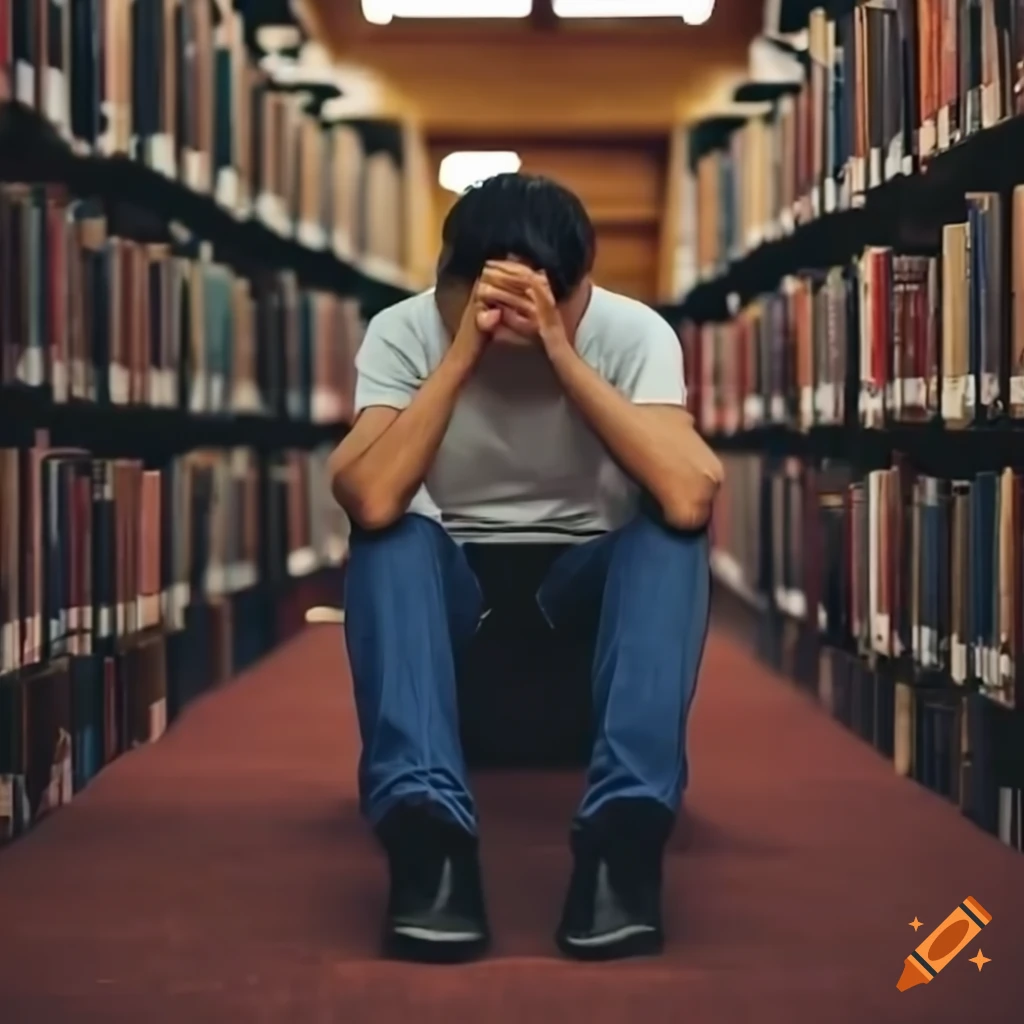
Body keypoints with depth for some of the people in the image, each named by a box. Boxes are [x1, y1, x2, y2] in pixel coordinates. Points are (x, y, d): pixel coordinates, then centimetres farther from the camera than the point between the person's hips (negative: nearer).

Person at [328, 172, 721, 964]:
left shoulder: (632, 332, -16)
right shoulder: (405, 332, -16)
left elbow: (690, 500, -35)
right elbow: (370, 503, -34)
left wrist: (564, 354, -35)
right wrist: (463, 352, -35)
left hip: (584, 586, 0)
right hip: (454, 588, 0)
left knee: (671, 534, -31)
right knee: (393, 539, -32)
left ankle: (626, 827, -36)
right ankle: (428, 830, -39)